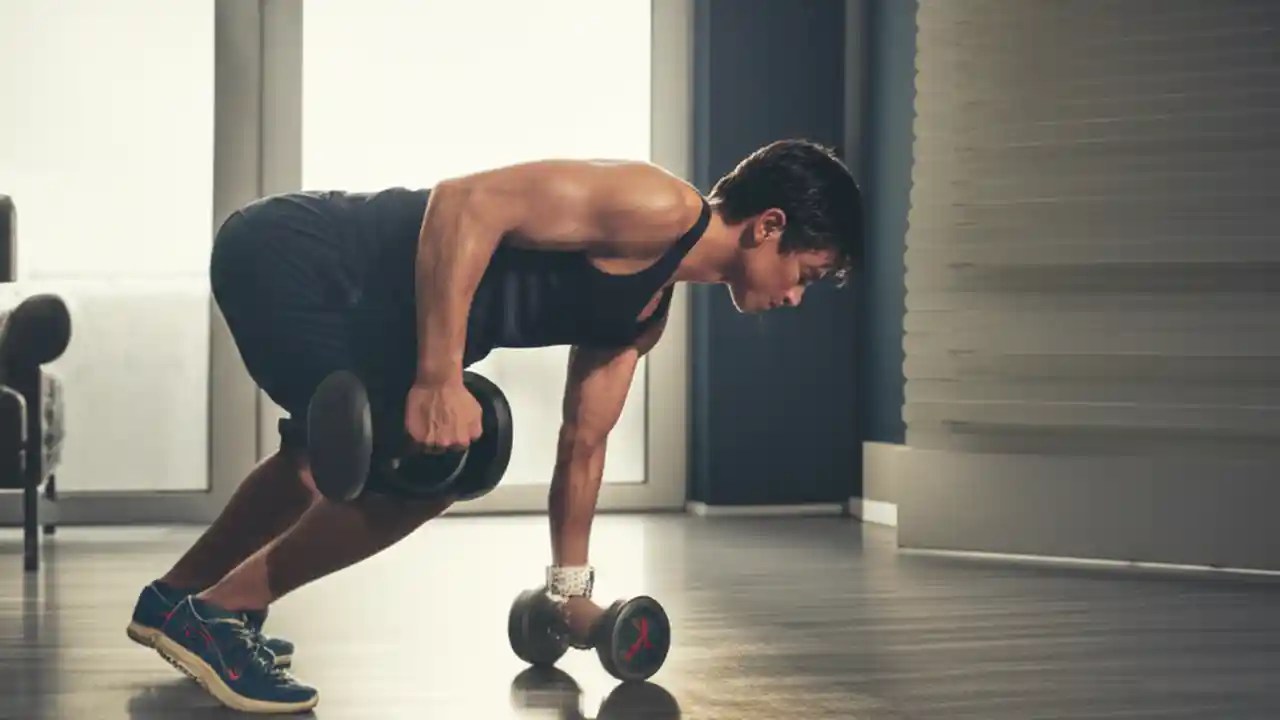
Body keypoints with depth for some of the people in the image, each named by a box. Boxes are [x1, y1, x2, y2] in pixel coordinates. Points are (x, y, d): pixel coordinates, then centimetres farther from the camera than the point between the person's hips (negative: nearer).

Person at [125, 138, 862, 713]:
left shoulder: (649, 310, 12)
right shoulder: (658, 207, -19)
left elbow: (584, 442, 23)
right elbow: (466, 202, -29)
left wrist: (570, 585, 27)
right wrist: (440, 378, -33)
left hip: (336, 290, 11)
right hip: (293, 259, -11)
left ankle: (174, 597, 52)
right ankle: (218, 614, -1)